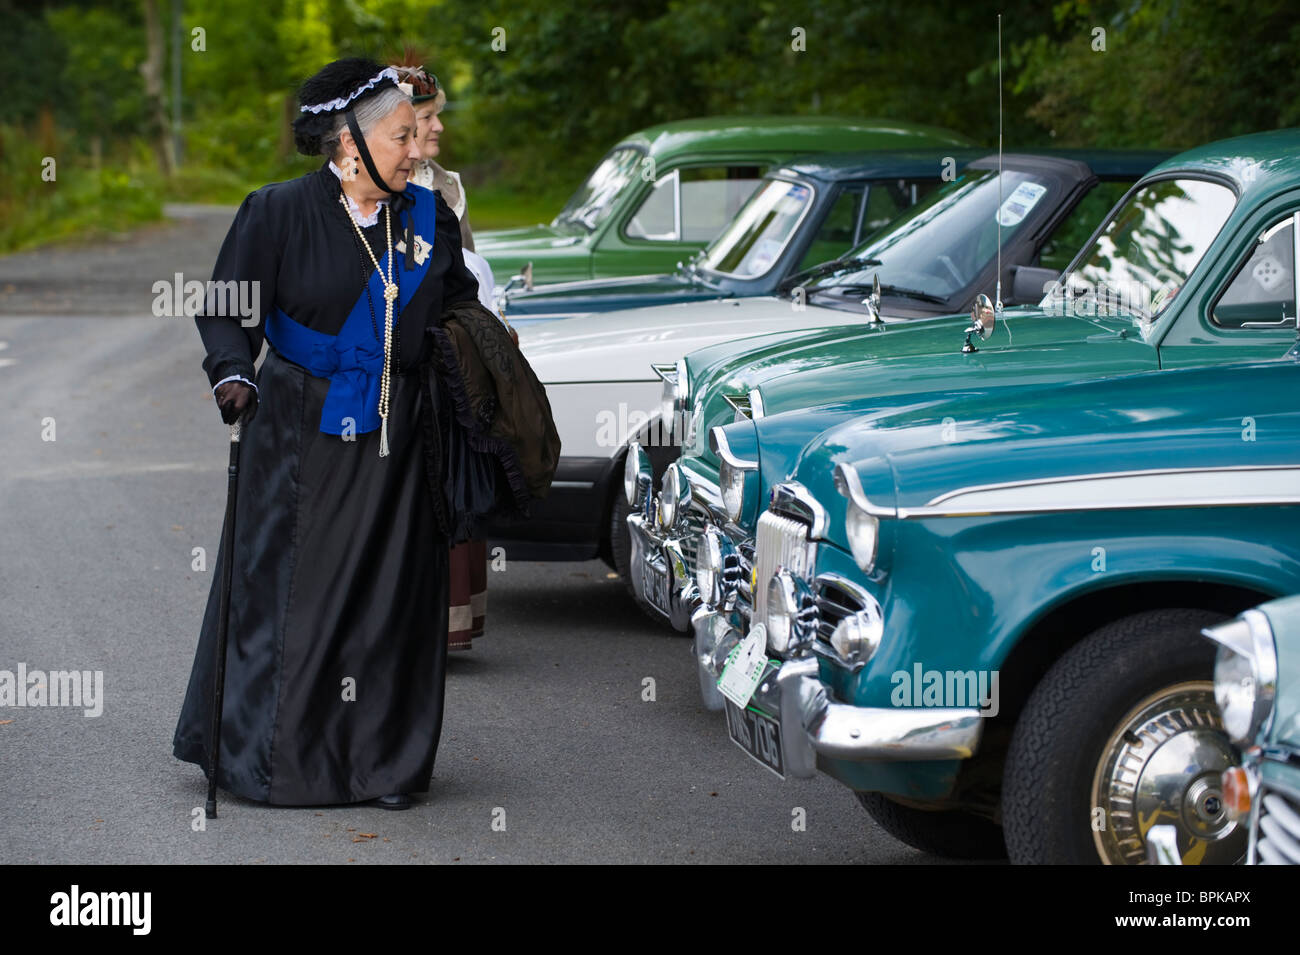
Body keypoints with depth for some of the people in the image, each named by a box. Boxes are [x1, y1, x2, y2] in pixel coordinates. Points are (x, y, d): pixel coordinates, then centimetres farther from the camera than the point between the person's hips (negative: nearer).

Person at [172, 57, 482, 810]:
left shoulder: (428, 217, 8)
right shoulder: (282, 213, -5)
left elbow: (459, 309, 18)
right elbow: (228, 308, -3)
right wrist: (234, 375, -19)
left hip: (396, 438, 4)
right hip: (304, 434, -4)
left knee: (394, 597, 5)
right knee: (289, 591, 0)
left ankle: (385, 761, 15)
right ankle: (269, 758, 11)